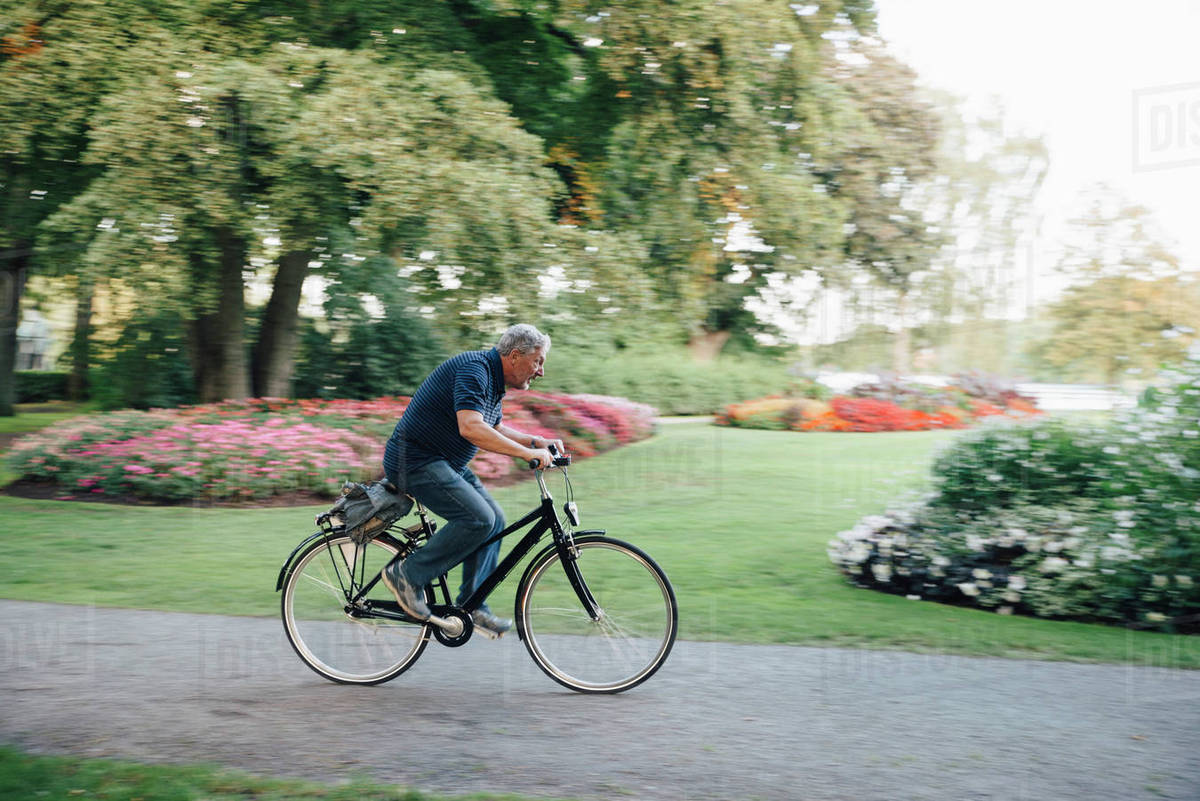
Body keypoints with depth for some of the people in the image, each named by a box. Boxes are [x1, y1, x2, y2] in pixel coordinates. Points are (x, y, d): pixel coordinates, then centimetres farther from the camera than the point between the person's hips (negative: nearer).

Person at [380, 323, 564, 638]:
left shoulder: (493, 379, 12)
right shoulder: (474, 368, -21)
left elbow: (495, 428, 24)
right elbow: (471, 428, -34)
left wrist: (537, 442, 9)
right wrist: (527, 453, -32)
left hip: (445, 463, 11)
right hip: (415, 461, -11)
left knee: (494, 520, 5)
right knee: (478, 518, -21)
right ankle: (407, 576, -8)